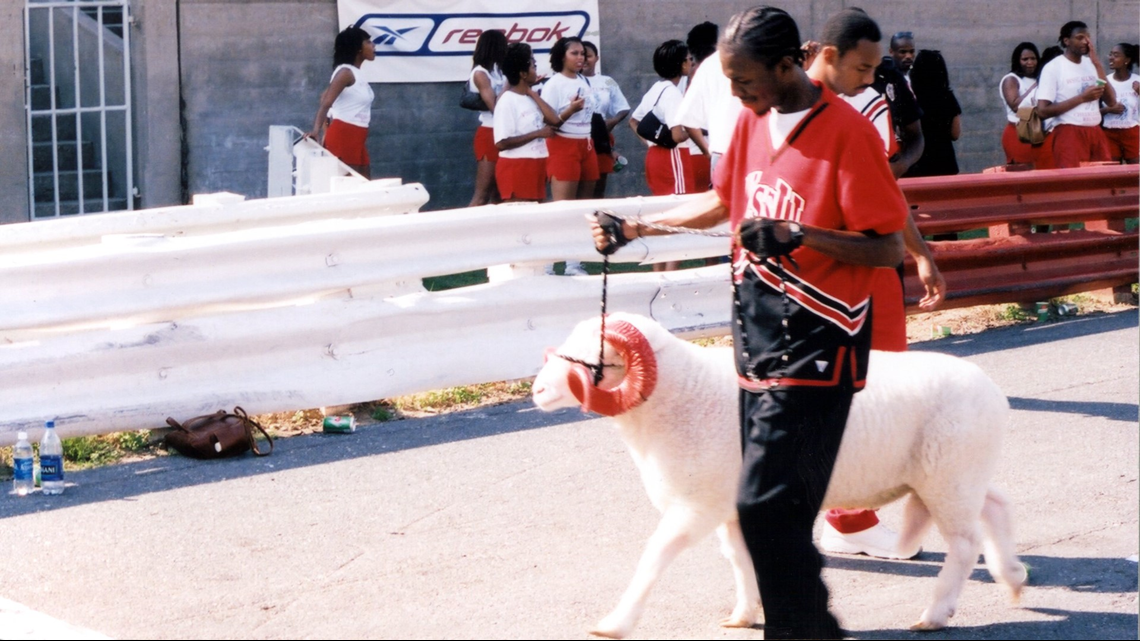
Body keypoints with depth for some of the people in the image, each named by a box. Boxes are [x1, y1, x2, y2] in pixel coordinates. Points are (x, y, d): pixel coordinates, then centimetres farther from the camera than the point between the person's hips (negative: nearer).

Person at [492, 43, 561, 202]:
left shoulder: (531, 98, 10)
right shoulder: (507, 101, -14)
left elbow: (555, 120, -2)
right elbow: (501, 143, -20)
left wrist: (532, 93, 0)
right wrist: (537, 133, -17)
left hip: (534, 165, 8)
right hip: (515, 167, -8)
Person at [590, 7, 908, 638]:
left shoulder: (847, 132, -15)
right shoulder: (752, 119, 7)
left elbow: (887, 248, -14)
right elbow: (722, 202, 23)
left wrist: (797, 237, -25)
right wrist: (636, 228, 18)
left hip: (813, 341, -7)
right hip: (757, 326, 8)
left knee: (765, 503, -14)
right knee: (775, 501, 14)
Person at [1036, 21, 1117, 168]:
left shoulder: (1091, 64, 13)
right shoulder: (1053, 68, -5)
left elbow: (1111, 102, 5)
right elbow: (1042, 111, -11)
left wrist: (1097, 64, -1)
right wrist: (1082, 98, -15)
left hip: (1096, 133, 6)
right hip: (1069, 134, -5)